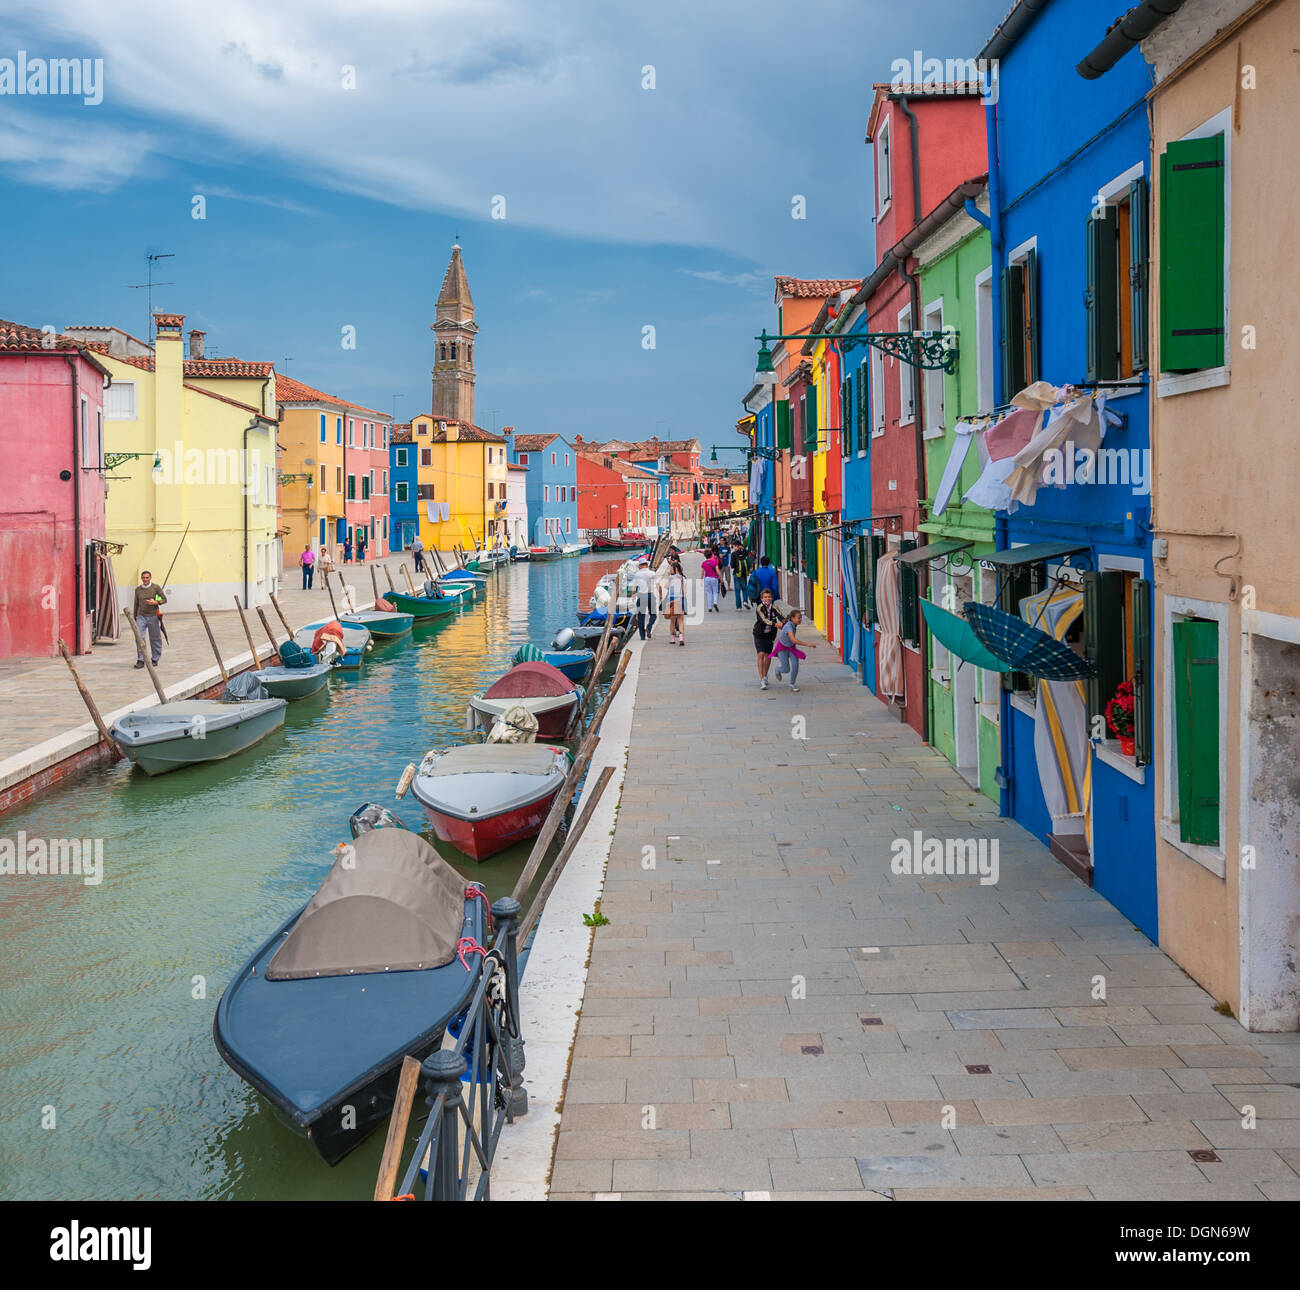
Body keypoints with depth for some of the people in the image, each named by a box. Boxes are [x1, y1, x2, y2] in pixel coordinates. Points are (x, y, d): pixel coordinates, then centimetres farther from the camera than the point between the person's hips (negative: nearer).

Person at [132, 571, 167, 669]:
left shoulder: (156, 588, 1)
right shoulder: (138, 590, 10)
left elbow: (164, 600, 0)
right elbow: (136, 604, 17)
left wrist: (155, 602, -19)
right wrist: (134, 618, 18)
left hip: (153, 617, -2)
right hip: (141, 617, 2)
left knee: (155, 639, 3)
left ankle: (155, 660, 16)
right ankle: (140, 660, -8)